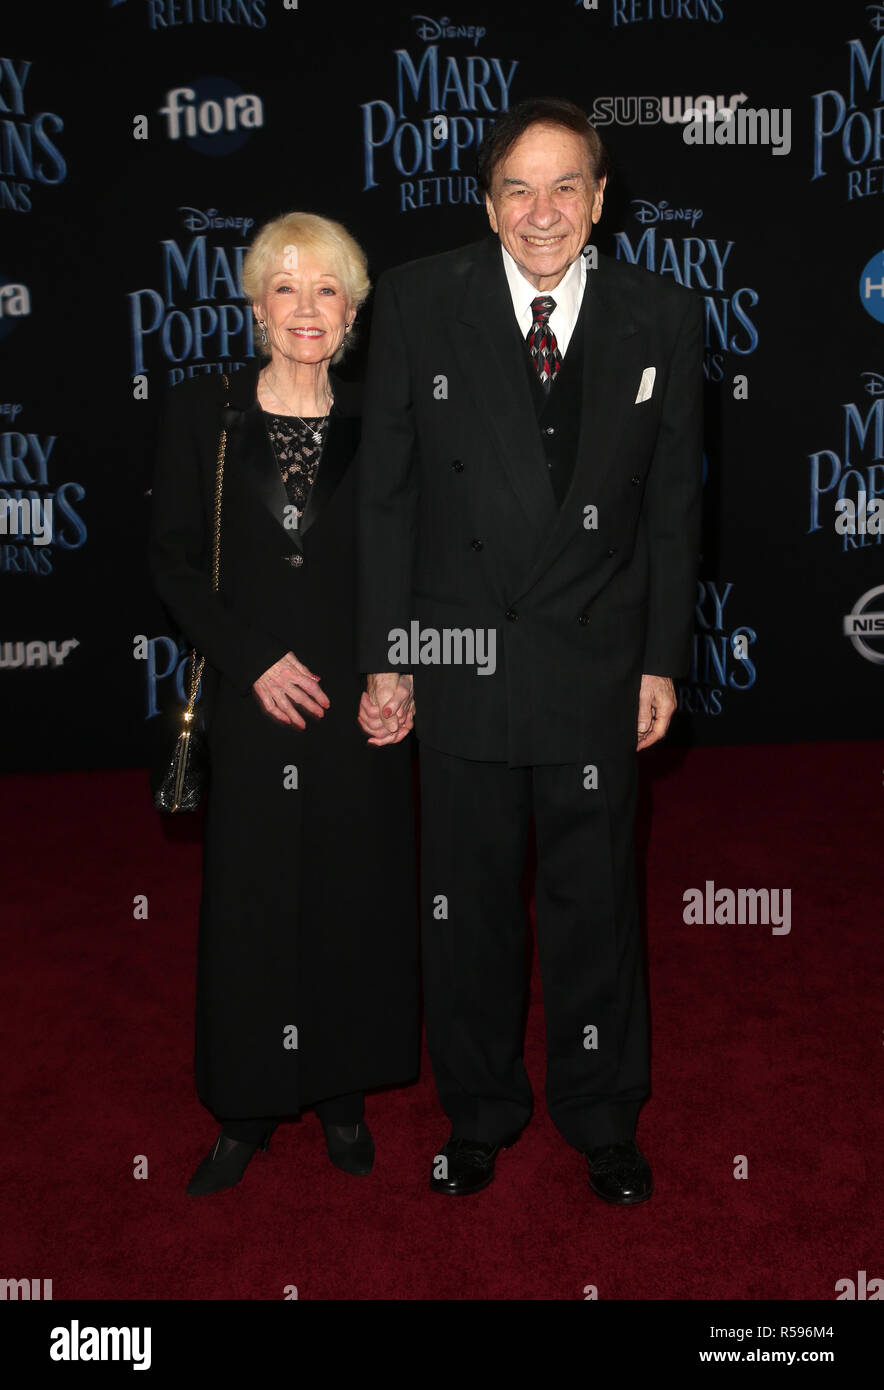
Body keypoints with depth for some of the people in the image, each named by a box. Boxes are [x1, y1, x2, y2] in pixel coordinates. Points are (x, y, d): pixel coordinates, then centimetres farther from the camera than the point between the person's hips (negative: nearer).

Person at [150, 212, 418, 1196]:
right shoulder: (201, 413, 0)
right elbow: (173, 562, -1)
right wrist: (253, 660, -13)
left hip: (358, 707, 1)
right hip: (253, 707, -1)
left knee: (357, 898, 10)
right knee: (250, 904, 8)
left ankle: (343, 1091, 31)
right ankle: (247, 1109, 27)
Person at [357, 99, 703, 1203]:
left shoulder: (662, 317, 0)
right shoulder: (419, 301, -3)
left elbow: (672, 503, 4)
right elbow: (385, 492, -2)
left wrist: (663, 659, 3)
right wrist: (386, 657, -4)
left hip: (596, 660, 1)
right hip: (460, 653, 0)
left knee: (594, 898, 13)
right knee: (467, 900, 12)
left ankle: (603, 1120, 35)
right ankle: (480, 1113, 35)